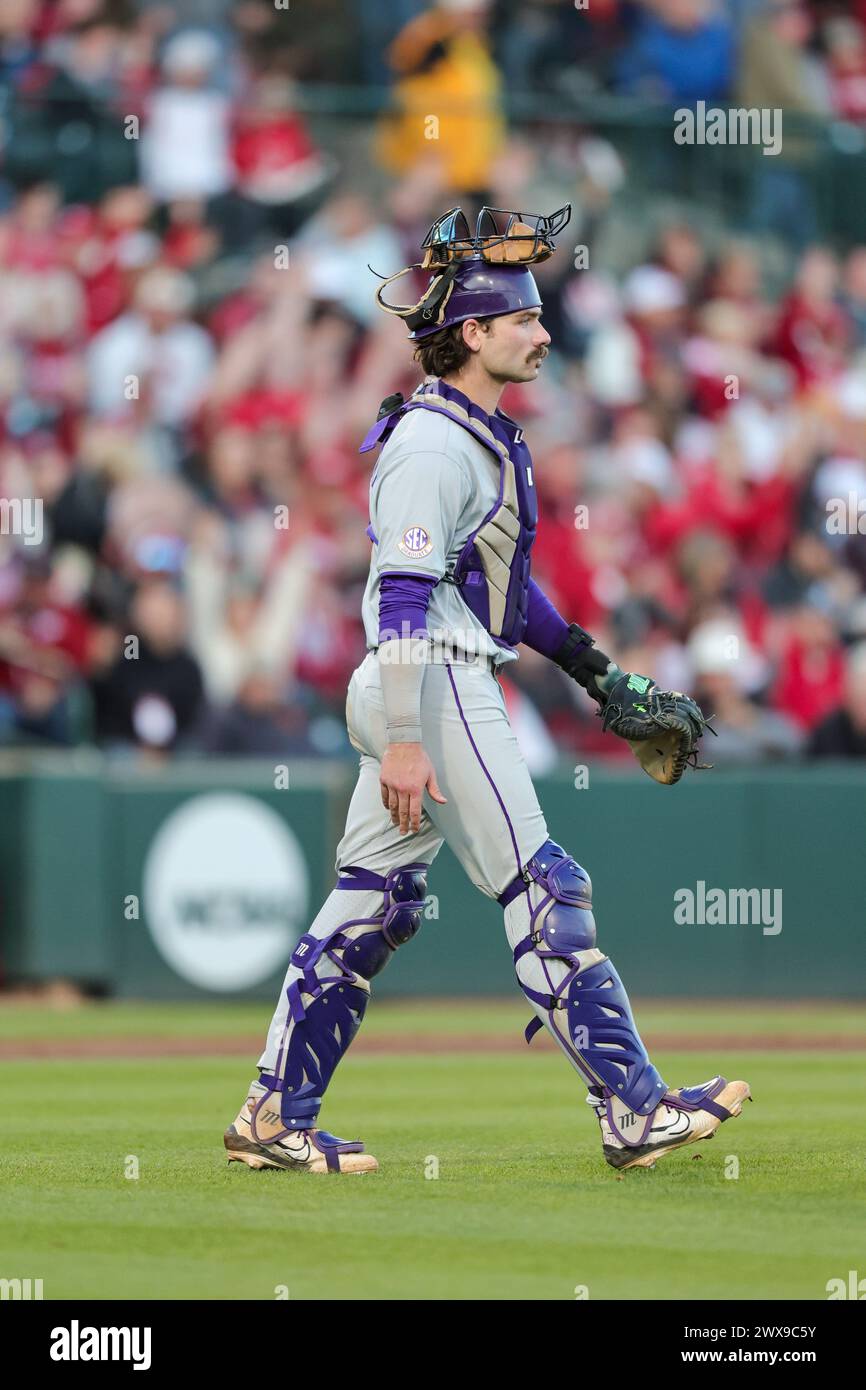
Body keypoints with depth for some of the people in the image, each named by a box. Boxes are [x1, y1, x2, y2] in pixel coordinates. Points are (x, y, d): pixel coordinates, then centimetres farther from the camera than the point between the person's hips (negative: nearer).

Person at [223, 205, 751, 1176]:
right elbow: (402, 596, -21)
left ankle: (275, 1117, 12)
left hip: (411, 695, 10)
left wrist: (591, 668, 24)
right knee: (542, 892, -8)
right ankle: (633, 1109, -5)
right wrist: (403, 742, -25)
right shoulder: (432, 443, -15)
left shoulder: (484, 435, 17)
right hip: (434, 693, -10)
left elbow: (505, 580, 27)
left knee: (372, 905, 10)